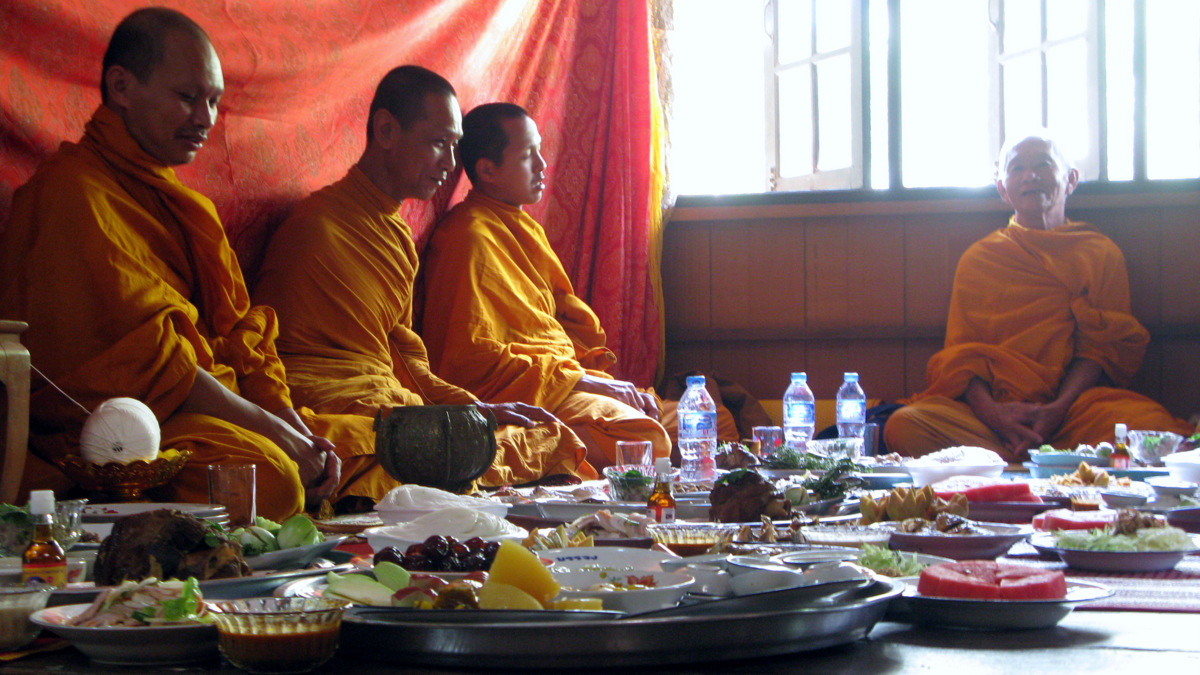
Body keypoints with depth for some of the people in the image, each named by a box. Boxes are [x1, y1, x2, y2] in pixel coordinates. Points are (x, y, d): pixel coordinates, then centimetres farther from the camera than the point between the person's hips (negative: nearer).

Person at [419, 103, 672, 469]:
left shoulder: (525, 228, 21)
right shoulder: (471, 238, -12)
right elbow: (471, 359, -19)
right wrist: (580, 381, -17)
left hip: (568, 378, 11)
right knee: (645, 438, -30)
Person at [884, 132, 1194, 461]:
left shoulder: (1102, 253, 19)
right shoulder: (977, 258, 21)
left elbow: (1101, 346, 7)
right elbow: (960, 352, 10)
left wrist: (1059, 408, -15)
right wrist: (991, 410, -13)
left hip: (1072, 401, -1)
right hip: (993, 404, 1)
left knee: (1152, 426, -35)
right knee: (904, 426, -32)